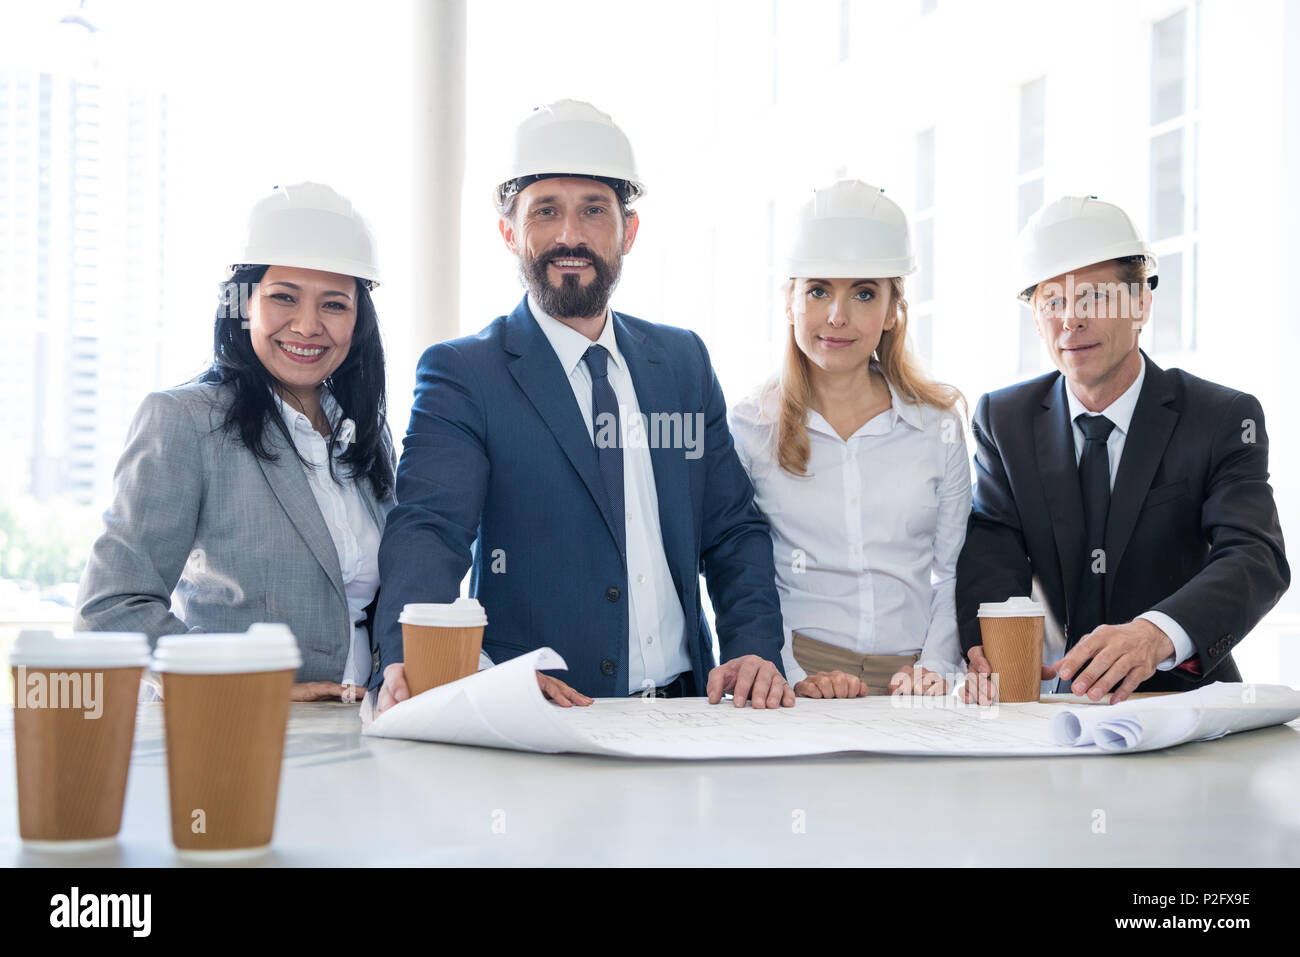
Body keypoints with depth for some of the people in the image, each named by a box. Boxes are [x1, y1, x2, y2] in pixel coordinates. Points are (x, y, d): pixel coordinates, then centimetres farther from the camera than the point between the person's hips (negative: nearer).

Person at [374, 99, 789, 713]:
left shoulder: (684, 362, 14)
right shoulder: (461, 375, 0)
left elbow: (732, 530, 16)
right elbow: (428, 527, -14)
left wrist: (755, 650, -2)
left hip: (682, 710, 3)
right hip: (536, 728, -3)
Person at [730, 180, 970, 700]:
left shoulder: (937, 426, 9)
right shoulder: (749, 427, 5)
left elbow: (953, 572, 13)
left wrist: (934, 667, -2)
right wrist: (793, 674, -11)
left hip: (909, 682, 2)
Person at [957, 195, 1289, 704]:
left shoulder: (1225, 419, 0)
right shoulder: (1002, 420, 10)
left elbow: (1255, 557, -14)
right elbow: (991, 547, -2)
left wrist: (1157, 633, -35)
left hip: (1181, 699, -3)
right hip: (1055, 701, 3)